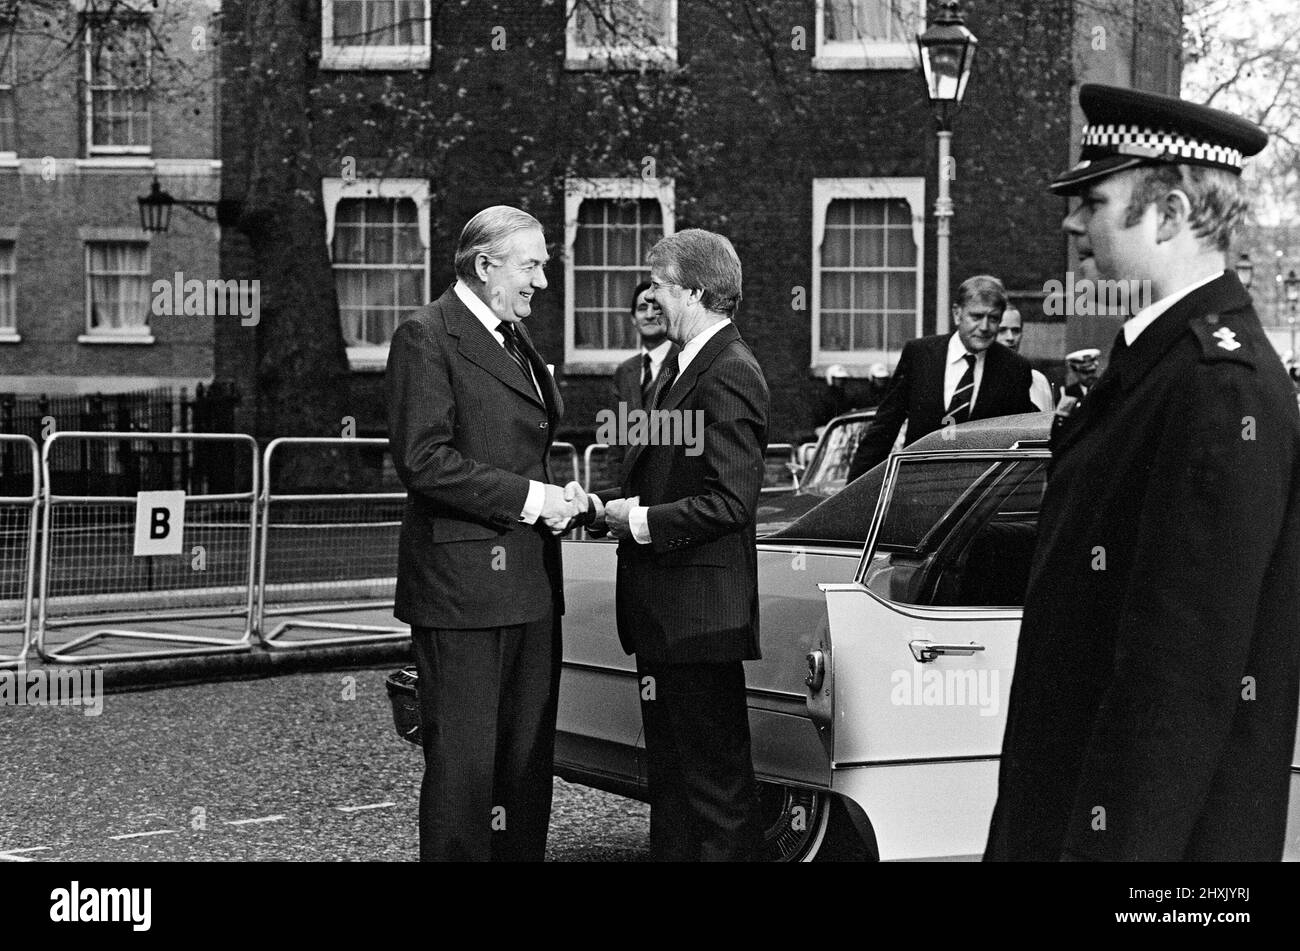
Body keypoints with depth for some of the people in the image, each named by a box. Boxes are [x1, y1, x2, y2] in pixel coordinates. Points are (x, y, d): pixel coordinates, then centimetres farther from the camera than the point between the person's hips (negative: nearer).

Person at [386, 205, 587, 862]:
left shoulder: (518, 343, 19)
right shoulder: (426, 338, -8)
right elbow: (423, 461, -17)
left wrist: (556, 497, 8)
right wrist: (528, 498, -16)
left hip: (531, 585, 9)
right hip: (463, 584, -9)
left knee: (527, 762, 12)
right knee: (462, 764, -4)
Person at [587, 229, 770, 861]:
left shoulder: (729, 376, -17)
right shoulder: (681, 368, 14)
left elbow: (731, 502, -23)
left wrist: (643, 521, -16)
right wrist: (605, 504, 5)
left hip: (700, 613, -10)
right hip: (663, 616, 10)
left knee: (717, 781, -1)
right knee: (669, 777, 17)